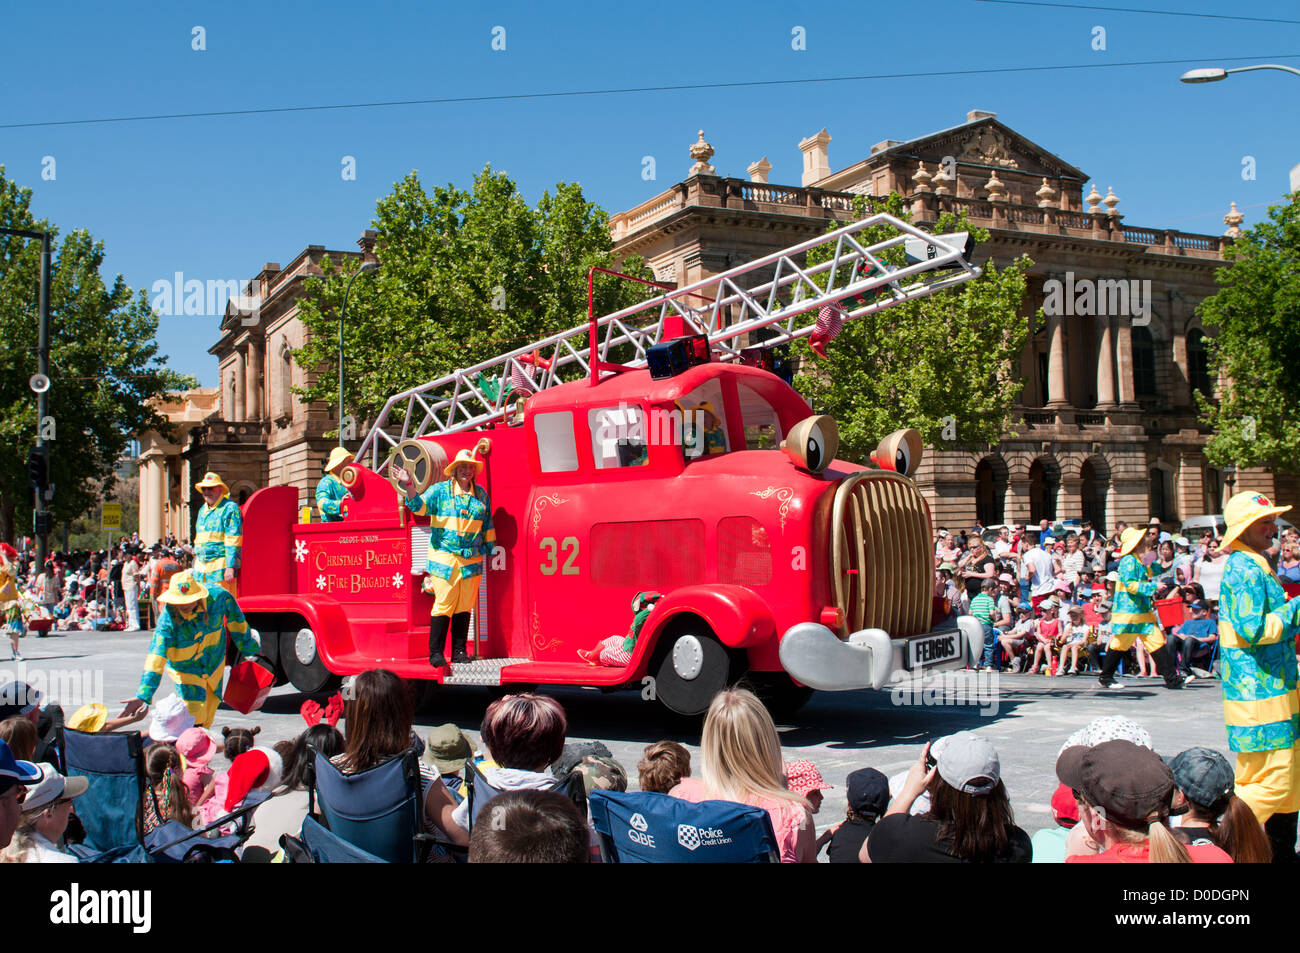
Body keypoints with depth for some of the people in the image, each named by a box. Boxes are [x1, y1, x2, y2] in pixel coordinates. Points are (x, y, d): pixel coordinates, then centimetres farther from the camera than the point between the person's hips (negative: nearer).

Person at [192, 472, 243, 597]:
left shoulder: (229, 508, -7)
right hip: (201, 566, 8)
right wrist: (196, 564, 22)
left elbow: (233, 540, -13)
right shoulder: (202, 510, 20)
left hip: (220, 565, -8)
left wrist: (230, 567, -19)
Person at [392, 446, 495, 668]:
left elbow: (488, 525, 21)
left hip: (472, 560, 3)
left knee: (465, 607, 6)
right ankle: (435, 652, 0)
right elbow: (420, 507, -11)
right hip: (444, 559, -3)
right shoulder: (440, 490, 3)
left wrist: (491, 548, 20)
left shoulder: (481, 495, 13)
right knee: (443, 605, -6)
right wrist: (409, 487, -26)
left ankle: (459, 651, 14)